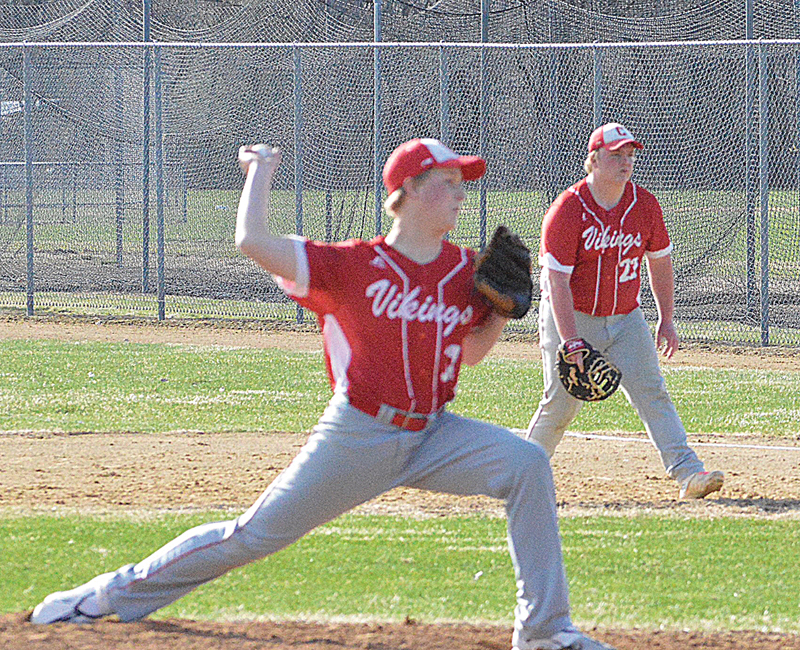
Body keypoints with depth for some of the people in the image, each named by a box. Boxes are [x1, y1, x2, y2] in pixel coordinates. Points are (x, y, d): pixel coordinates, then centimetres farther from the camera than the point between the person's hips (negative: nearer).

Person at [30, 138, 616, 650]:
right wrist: (261, 171, -5)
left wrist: (503, 309, -1)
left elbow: (471, 352, 18)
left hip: (433, 436, 4)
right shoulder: (352, 266, -11)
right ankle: (119, 593, 18)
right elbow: (253, 242, -21)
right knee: (256, 535, 0)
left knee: (528, 463, -17)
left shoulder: (465, 271, 3)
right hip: (357, 436, -4)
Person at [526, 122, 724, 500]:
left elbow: (659, 263, 13)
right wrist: (572, 343, -27)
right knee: (561, 404, -6)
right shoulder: (567, 211, -17)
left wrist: (666, 320, 10)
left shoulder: (645, 206, -2)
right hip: (570, 317, -4)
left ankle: (688, 473, -18)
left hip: (625, 319, 4)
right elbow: (557, 282, -21)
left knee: (651, 393, -9)